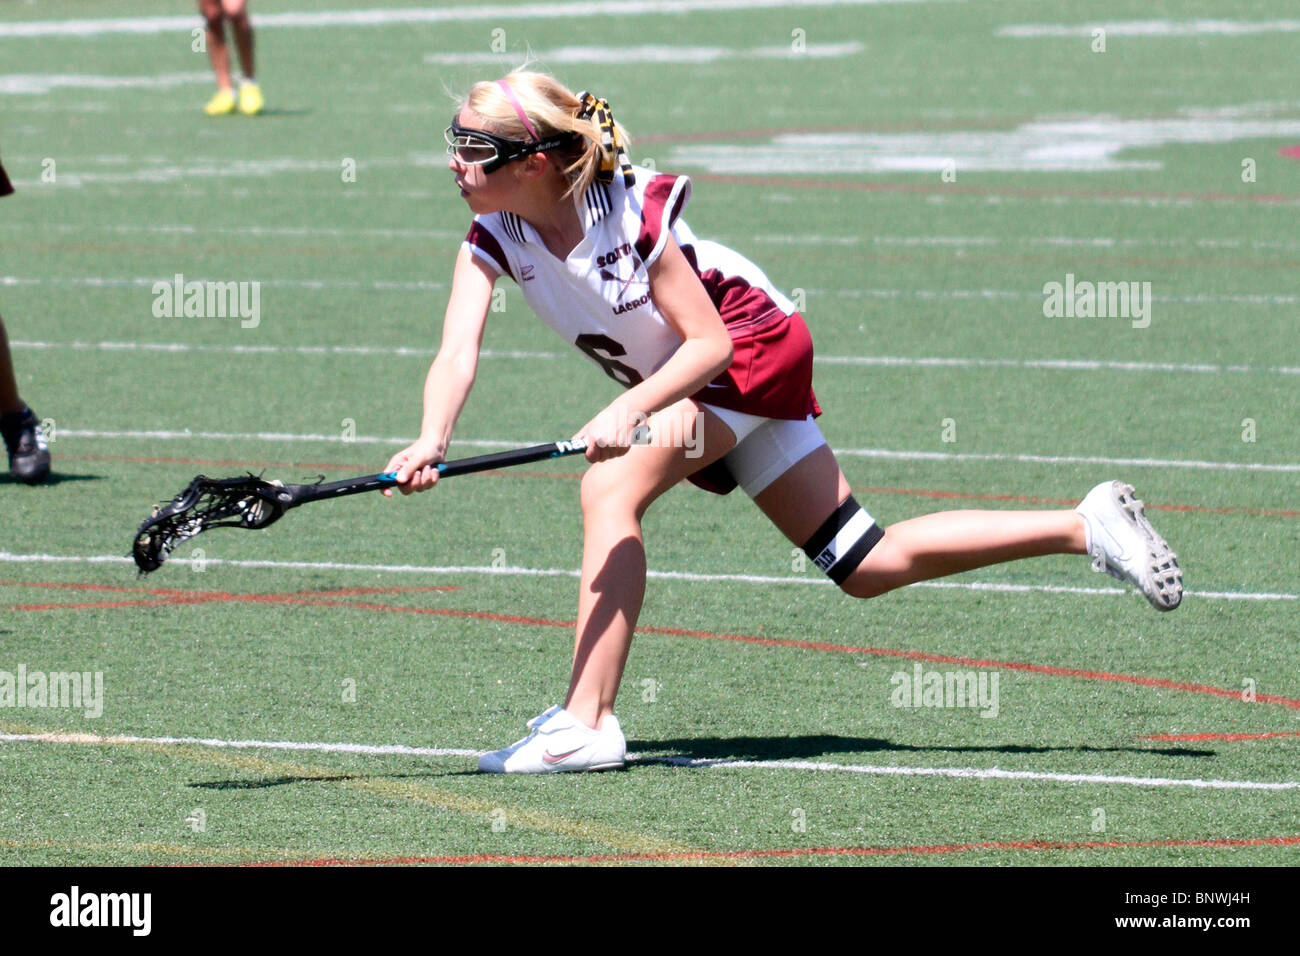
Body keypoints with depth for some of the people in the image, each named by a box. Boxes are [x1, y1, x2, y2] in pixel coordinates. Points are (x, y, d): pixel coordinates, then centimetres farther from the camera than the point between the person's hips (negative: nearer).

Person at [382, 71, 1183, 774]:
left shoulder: (631, 209, -28)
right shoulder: (494, 238, -11)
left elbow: (709, 341, -25)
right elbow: (458, 354, -24)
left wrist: (630, 410, -42)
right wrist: (432, 442, -45)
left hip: (749, 345, -7)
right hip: (678, 380, 7)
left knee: (612, 488, -28)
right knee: (867, 566, 7)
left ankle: (586, 725, -28)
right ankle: (1088, 526, 13)